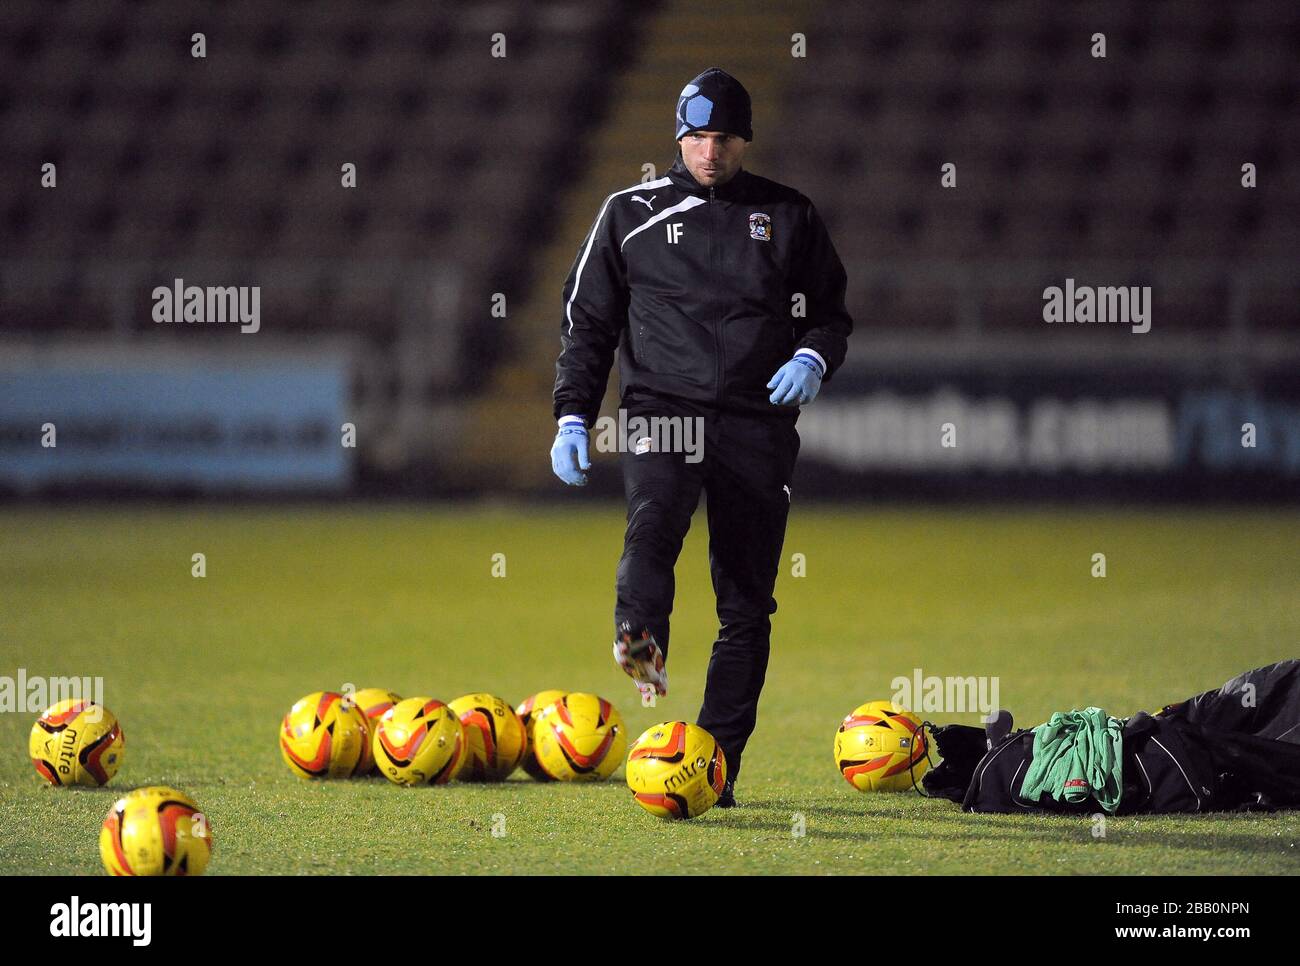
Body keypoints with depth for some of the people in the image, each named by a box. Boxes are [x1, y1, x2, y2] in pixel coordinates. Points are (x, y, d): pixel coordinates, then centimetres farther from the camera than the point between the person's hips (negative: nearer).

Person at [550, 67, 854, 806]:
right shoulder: (631, 215, 11)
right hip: (663, 407, -2)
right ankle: (642, 642, -60)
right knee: (656, 511, -35)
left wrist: (815, 358, -5)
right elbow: (587, 323, 14)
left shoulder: (789, 217, 12)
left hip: (759, 423, 2)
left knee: (747, 603, 1)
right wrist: (573, 417, 5)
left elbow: (832, 313, 18)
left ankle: (719, 764, 8)